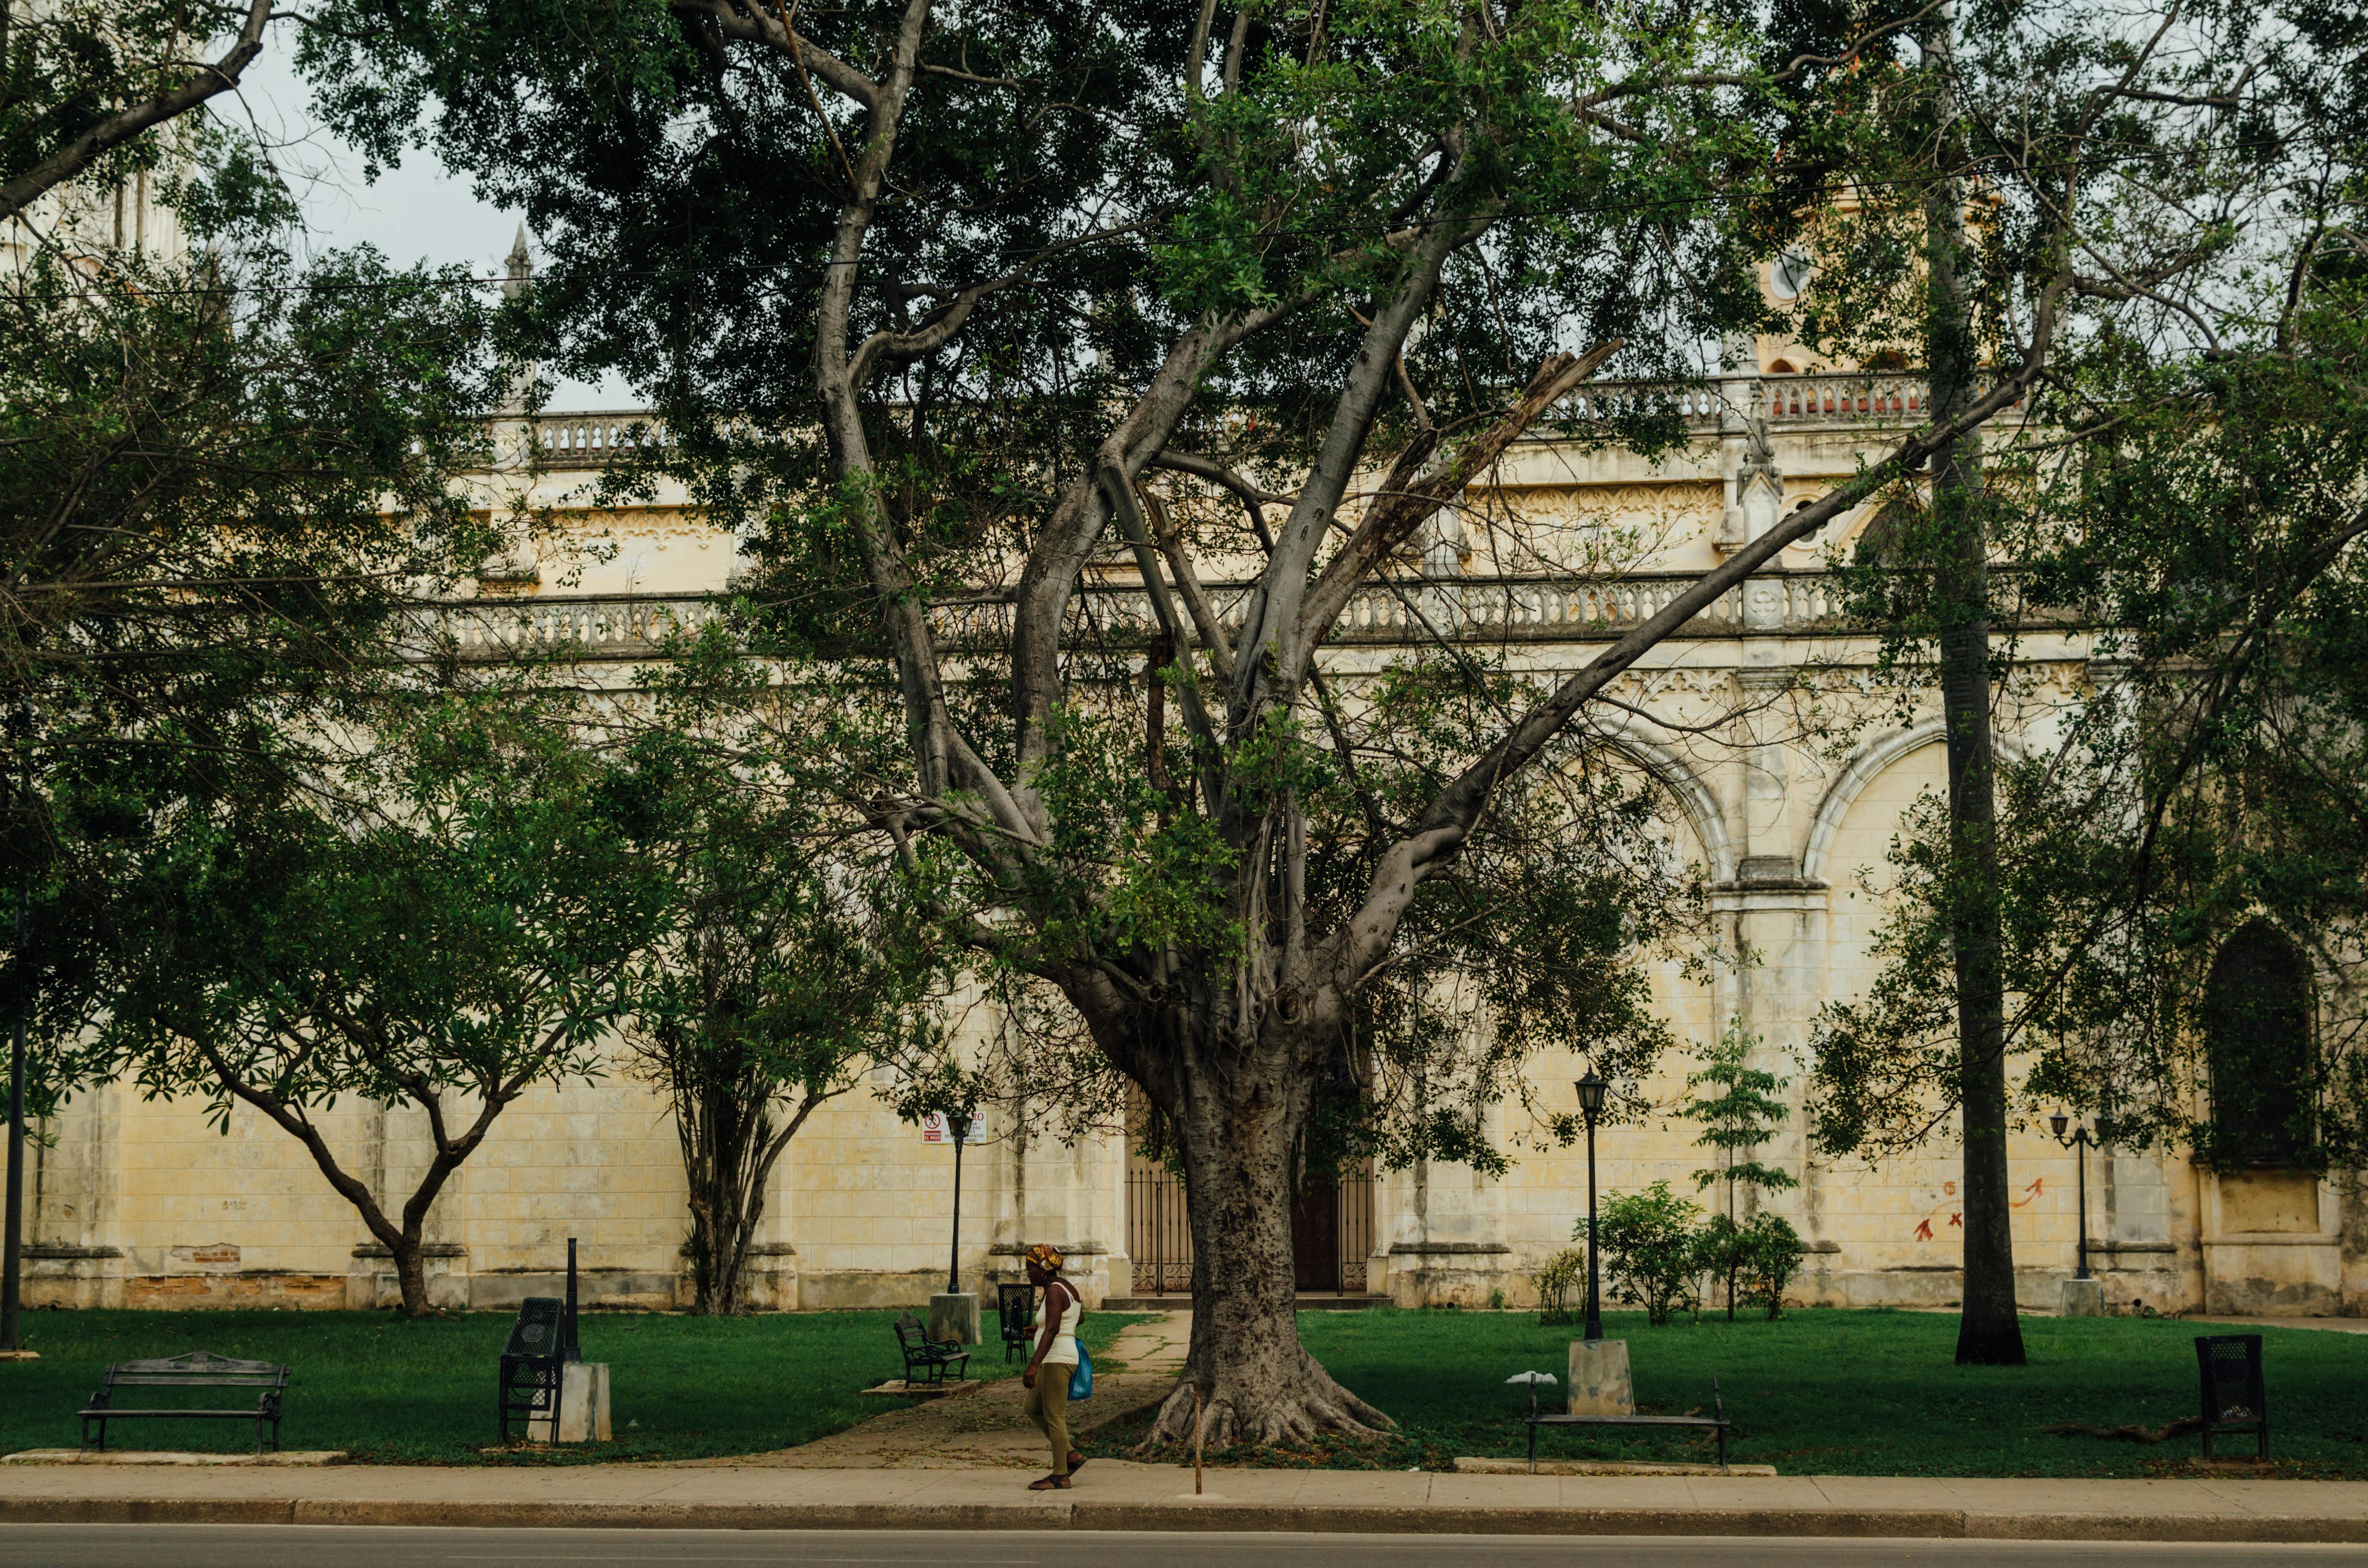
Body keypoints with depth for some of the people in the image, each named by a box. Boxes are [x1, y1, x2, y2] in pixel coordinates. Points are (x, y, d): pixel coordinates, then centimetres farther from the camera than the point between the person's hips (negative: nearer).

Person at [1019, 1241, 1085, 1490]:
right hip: (1054, 1361, 10)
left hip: (1056, 1360, -10)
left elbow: (1052, 1330, -27)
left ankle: (1060, 1476, -1)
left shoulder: (1054, 1292, -16)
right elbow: (1081, 1316, 30)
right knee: (1034, 1409, 15)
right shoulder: (1066, 1287, 13)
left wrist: (1035, 1364, -33)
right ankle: (1070, 1455, 16)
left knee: (1054, 1416, -5)